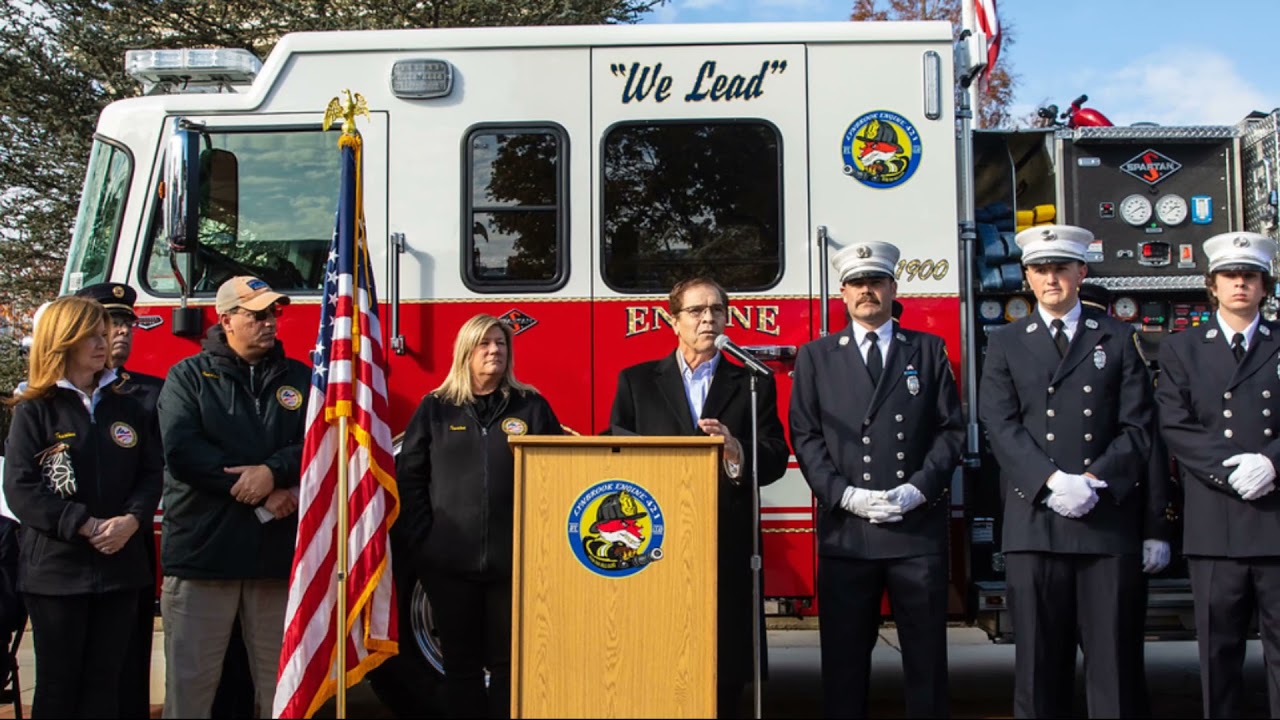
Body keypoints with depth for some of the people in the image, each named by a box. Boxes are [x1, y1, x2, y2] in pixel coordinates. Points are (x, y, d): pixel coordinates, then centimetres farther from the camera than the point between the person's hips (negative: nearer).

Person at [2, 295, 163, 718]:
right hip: (56, 569, -3)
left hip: (120, 566, 3)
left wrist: (132, 520, -13)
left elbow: (151, 473, 6)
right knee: (58, 683, 4)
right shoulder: (34, 410, -1)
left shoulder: (128, 406, 10)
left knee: (104, 683, 7)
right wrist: (85, 526, -17)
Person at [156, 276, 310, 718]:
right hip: (202, 549, -2)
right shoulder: (189, 376, 6)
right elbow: (181, 452, -8)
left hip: (279, 553, 2)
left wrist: (273, 472, -16)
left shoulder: (300, 378, 14)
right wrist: (260, 496, -11)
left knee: (281, 683, 7)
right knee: (190, 680, 1)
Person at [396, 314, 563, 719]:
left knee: (508, 663, 6)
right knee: (461, 662, 8)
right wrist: (421, 537, -5)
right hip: (450, 559, 0)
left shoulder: (532, 407, 7)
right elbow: (409, 475, 3)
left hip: (513, 558, 0)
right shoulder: (435, 408, 6)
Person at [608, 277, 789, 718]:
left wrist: (735, 451, -18)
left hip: (728, 544, 0)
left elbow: (776, 458, 1)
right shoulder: (636, 381, 13)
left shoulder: (752, 384, 12)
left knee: (726, 666, 0)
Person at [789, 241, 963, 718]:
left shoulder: (928, 350, 11)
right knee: (844, 658, 4)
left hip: (918, 527, 0)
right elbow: (805, 436, 4)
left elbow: (950, 429, 6)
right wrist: (844, 494, -9)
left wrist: (918, 489, -8)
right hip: (845, 531, 0)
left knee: (926, 656, 5)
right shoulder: (815, 357, 11)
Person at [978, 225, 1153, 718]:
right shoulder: (1006, 344, 11)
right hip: (1033, 523, 0)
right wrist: (1053, 482, -15)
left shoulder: (1118, 339, 11)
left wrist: (1095, 482, -12)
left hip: (1107, 521, 0)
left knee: (1111, 657, 2)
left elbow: (1136, 428, 4)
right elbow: (1002, 427, -1)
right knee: (1039, 659, 4)